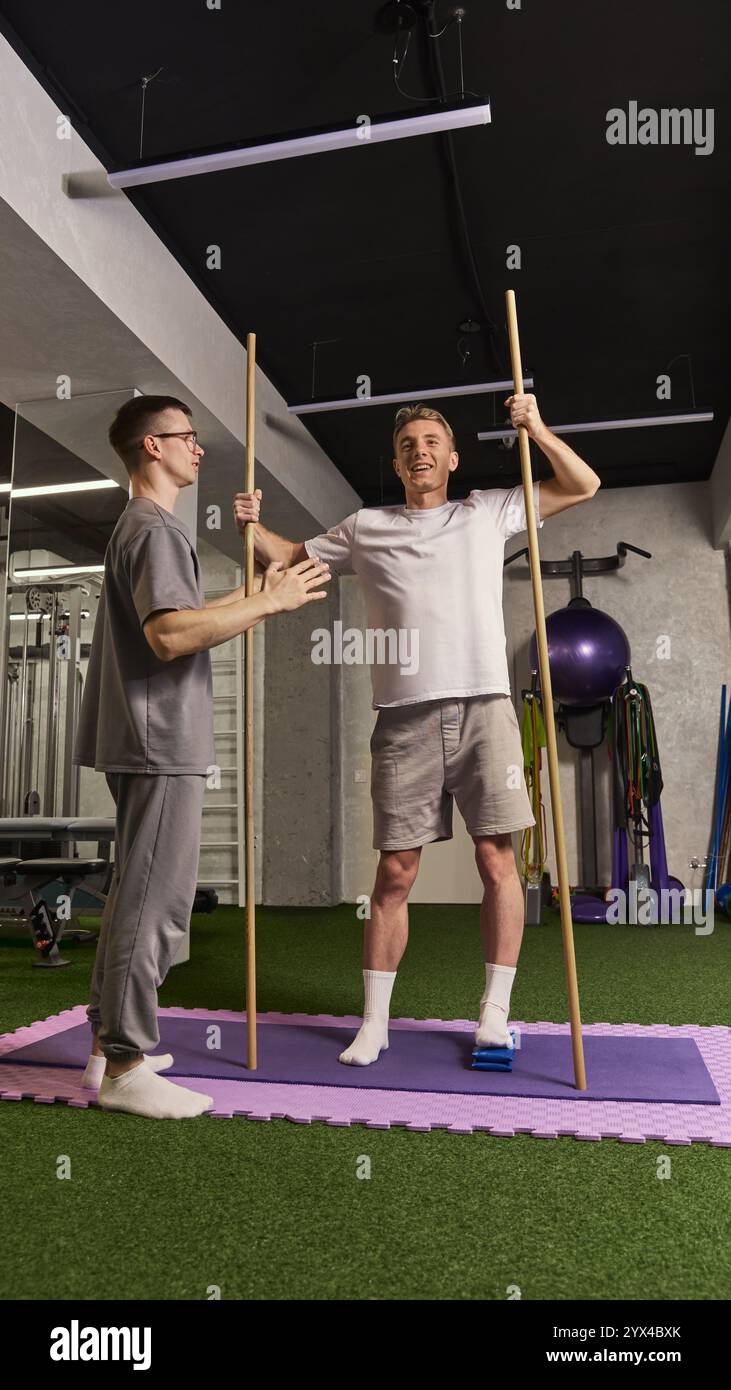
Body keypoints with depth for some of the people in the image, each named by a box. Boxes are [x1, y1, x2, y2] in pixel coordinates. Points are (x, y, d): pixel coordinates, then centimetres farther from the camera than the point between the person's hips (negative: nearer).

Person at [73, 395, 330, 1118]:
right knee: (155, 902, -7)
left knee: (136, 895, 15)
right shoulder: (155, 528, -11)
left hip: (144, 742, 11)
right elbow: (169, 634, -26)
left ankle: (109, 1044, 25)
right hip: (162, 742, -11)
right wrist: (270, 604, -21)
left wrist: (251, 593, 26)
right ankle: (125, 1066, 2)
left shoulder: (139, 527, 22)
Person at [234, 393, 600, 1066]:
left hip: (484, 708, 0)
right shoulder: (364, 527, 15)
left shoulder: (489, 512, 15)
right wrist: (252, 526, 5)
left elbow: (583, 485, 17)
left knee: (498, 861, 0)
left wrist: (537, 429, 5)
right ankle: (375, 1021, 15)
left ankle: (495, 1012, 14)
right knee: (395, 872, 3)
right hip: (406, 719, 0)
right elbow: (289, 557, 24)